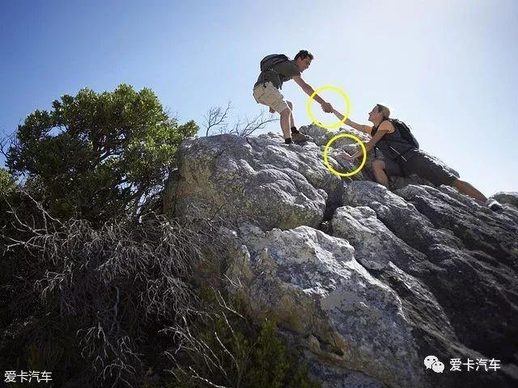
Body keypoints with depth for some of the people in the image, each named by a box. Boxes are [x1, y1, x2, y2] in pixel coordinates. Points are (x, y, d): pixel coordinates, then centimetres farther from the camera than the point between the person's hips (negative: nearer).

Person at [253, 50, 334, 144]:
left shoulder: (286, 64, 25)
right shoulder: (291, 66, -6)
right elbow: (305, 87, -17)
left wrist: (273, 104, 29)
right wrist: (323, 103, -20)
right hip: (264, 87, -11)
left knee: (289, 105, 19)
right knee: (286, 111, -21)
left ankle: (295, 133, 7)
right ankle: (288, 141, -30)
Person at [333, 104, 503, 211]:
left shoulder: (386, 124, 1)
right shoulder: (372, 130, 24)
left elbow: (371, 144, -12)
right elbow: (349, 123, 26)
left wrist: (353, 157, -16)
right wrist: (332, 110, 23)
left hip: (413, 157, -6)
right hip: (400, 165, 6)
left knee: (453, 181, -15)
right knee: (377, 164, -24)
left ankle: (489, 202, -16)